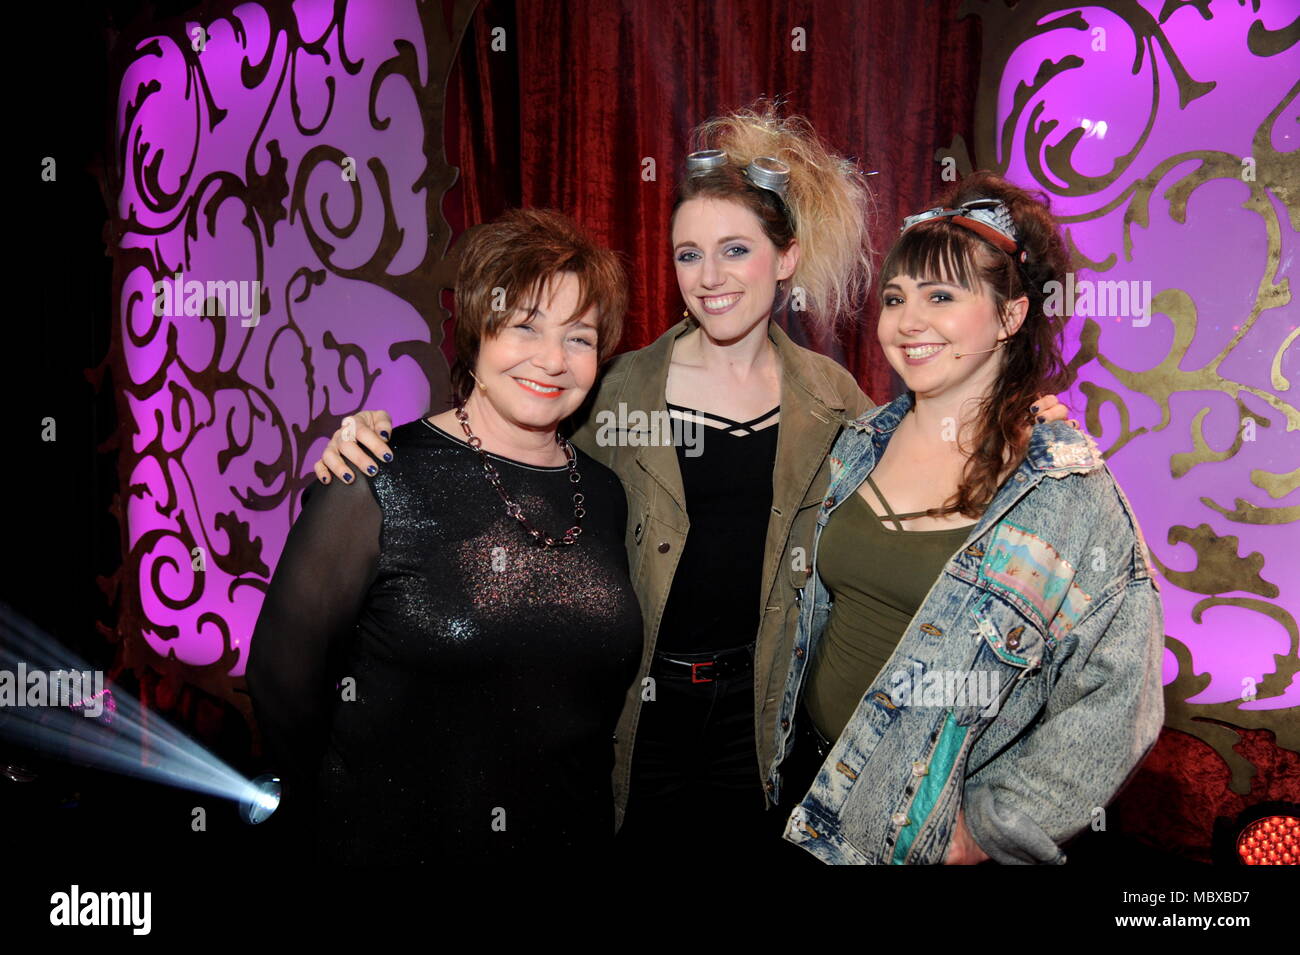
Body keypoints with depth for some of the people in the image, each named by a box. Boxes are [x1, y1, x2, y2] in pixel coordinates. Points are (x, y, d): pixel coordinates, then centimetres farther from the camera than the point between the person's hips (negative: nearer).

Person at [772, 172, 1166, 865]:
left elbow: (1113, 703, -15)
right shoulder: (861, 444, -2)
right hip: (812, 780, 5)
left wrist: (987, 829, -13)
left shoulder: (1068, 490, -16)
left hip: (931, 830, -4)